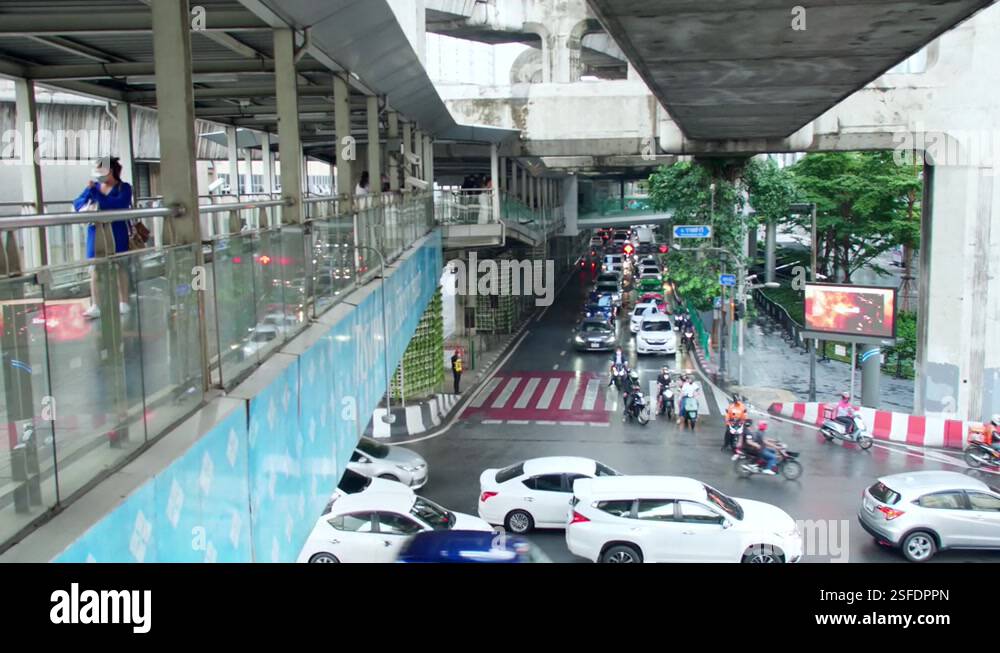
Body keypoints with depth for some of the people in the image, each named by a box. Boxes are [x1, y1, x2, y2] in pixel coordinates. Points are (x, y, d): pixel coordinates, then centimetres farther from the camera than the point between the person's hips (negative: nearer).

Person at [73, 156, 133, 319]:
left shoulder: (123, 188, -2)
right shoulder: (94, 186, 9)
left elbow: (118, 205, -19)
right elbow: (77, 203, 7)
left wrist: (95, 193, -19)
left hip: (116, 232, -4)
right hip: (96, 231, 4)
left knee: (118, 267, 5)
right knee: (95, 269, 0)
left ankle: (123, 303, 15)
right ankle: (96, 306, 1)